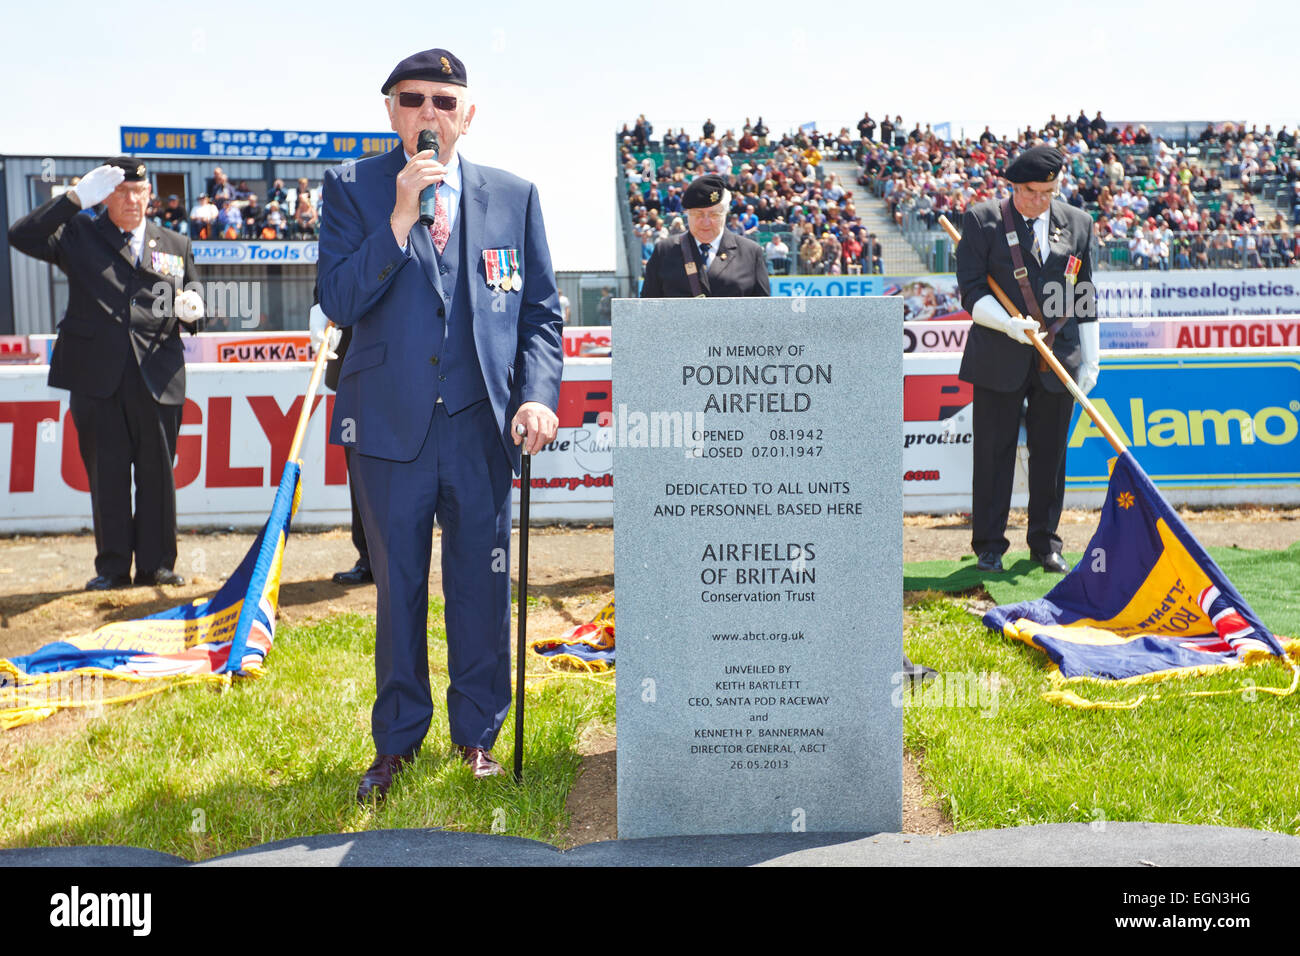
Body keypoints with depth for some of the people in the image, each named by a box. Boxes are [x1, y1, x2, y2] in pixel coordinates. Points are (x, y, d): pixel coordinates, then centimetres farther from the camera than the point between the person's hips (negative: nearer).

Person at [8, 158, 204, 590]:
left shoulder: (176, 245, 17)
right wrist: (75, 197, -9)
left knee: (157, 472, 3)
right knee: (106, 473, 3)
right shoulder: (78, 235, 9)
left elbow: (190, 302, 23)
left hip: (157, 376, 1)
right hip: (96, 375, -1)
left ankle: (156, 564, 13)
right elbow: (21, 236, -6)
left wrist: (191, 310, -2)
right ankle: (112, 567, 12)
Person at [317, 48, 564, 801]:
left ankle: (478, 732, 27)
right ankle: (397, 740, 27)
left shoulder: (514, 196, 7)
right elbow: (339, 302, -8)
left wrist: (539, 396, -8)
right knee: (399, 587, 10)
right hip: (392, 426, 0)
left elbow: (542, 313, 7)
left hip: (482, 427, 1)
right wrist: (400, 220, -16)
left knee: (482, 586, 8)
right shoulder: (352, 190, 3)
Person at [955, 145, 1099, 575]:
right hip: (999, 361, -3)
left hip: (1058, 360, 3)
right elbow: (972, 291, -5)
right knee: (993, 453, 1)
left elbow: (1084, 298, 14)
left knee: (1050, 453, 8)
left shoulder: (1078, 224, 11)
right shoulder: (981, 220, 0)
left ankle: (1044, 543, 21)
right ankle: (989, 546, 12)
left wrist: (1089, 362, 10)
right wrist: (1010, 324, -20)